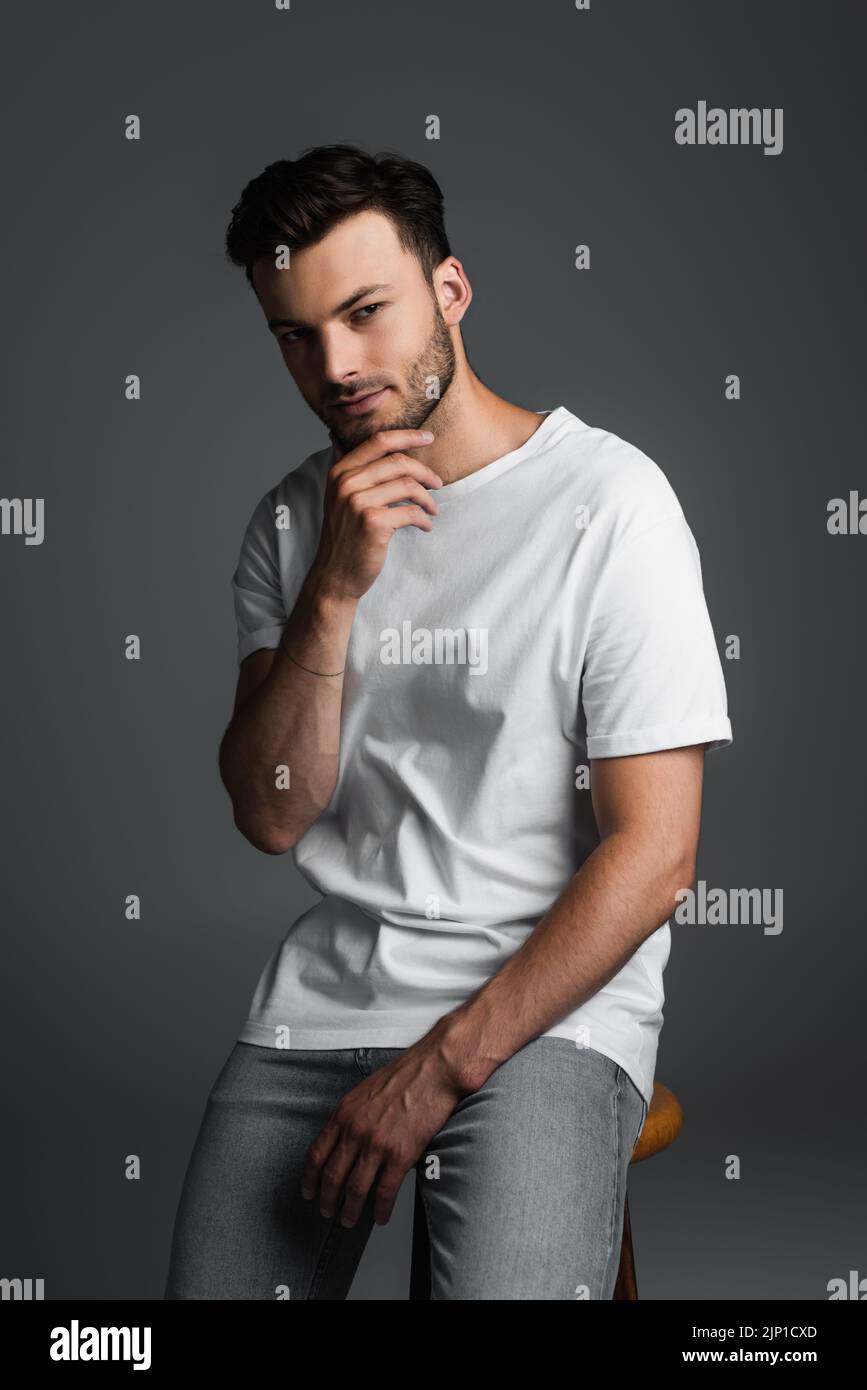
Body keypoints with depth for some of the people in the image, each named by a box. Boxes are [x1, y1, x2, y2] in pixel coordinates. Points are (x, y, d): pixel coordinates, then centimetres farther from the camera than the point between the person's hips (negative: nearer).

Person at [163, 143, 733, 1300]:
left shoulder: (606, 500, -10)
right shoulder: (290, 523, 7)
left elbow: (654, 853, -13)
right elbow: (272, 816, -1)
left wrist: (442, 1068, -15)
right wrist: (334, 590, -15)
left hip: (550, 997, -4)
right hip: (325, 986, 4)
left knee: (507, 1284, -26)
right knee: (215, 1278, -8)